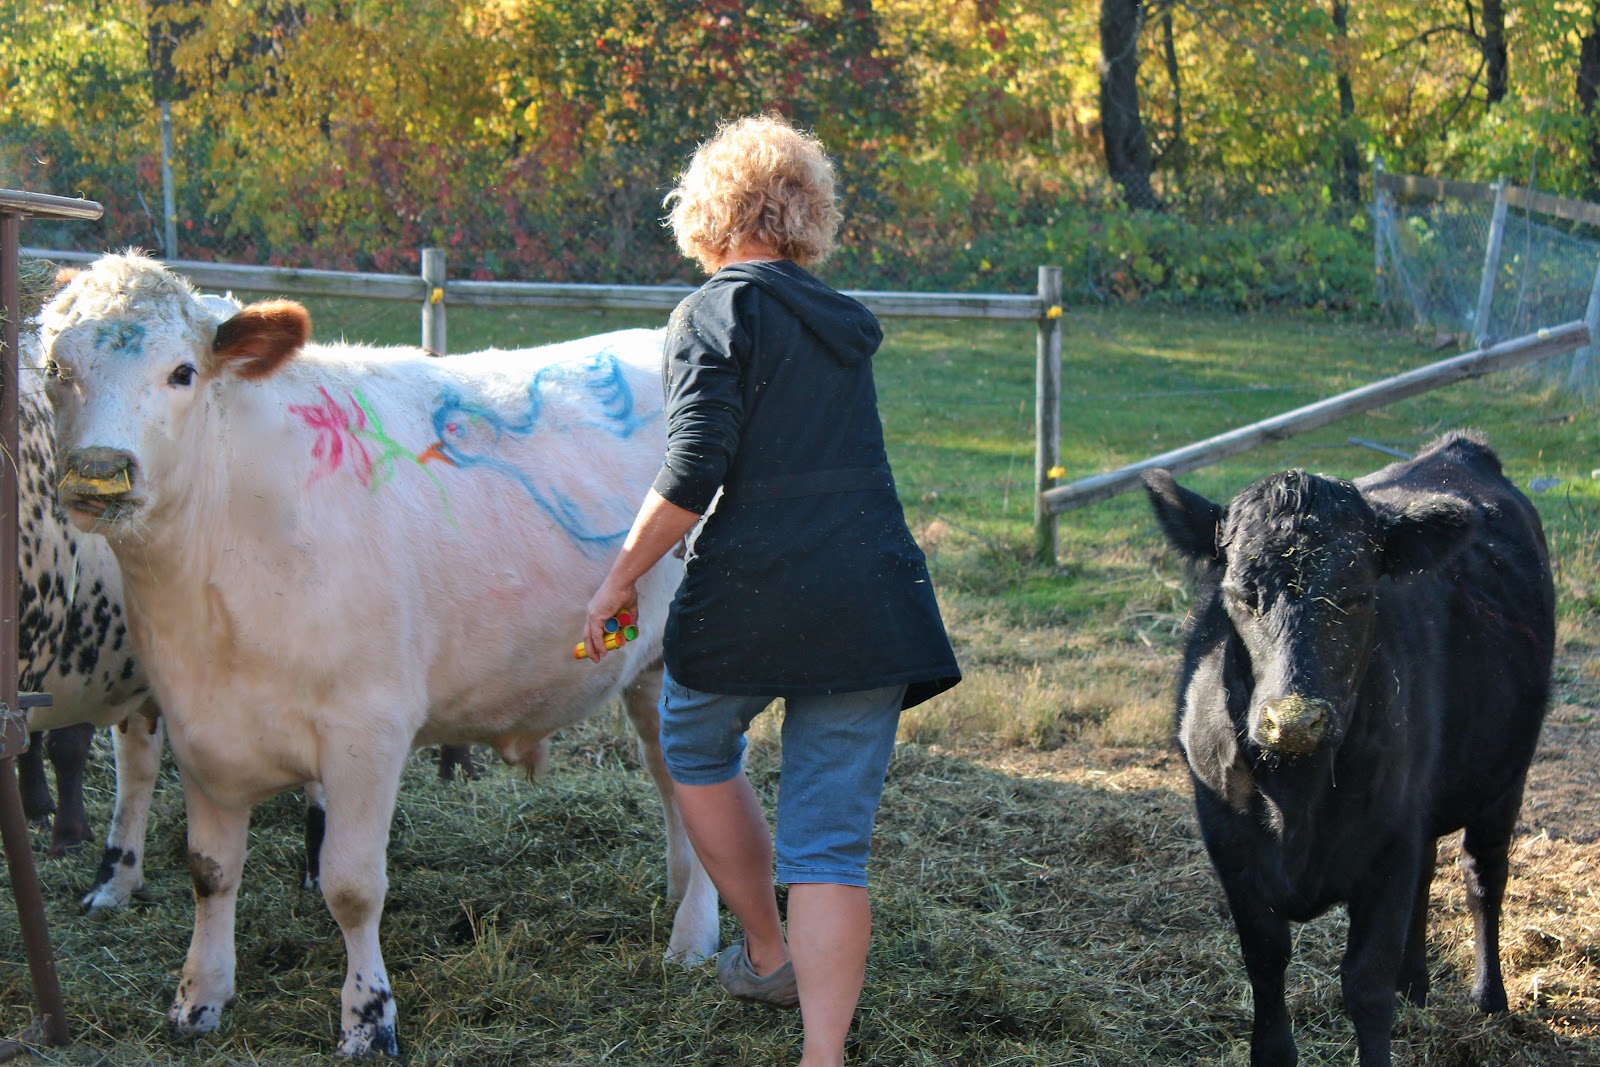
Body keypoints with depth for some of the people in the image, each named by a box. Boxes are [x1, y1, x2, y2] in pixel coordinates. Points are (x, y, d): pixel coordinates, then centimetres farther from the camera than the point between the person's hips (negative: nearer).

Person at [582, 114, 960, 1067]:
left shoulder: (715, 315, -5)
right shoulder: (845, 325, 16)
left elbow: (692, 476, -14)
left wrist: (620, 580, -5)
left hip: (748, 596, -4)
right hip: (870, 605, 5)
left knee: (699, 749, 26)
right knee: (831, 842, 4)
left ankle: (771, 956, 34)